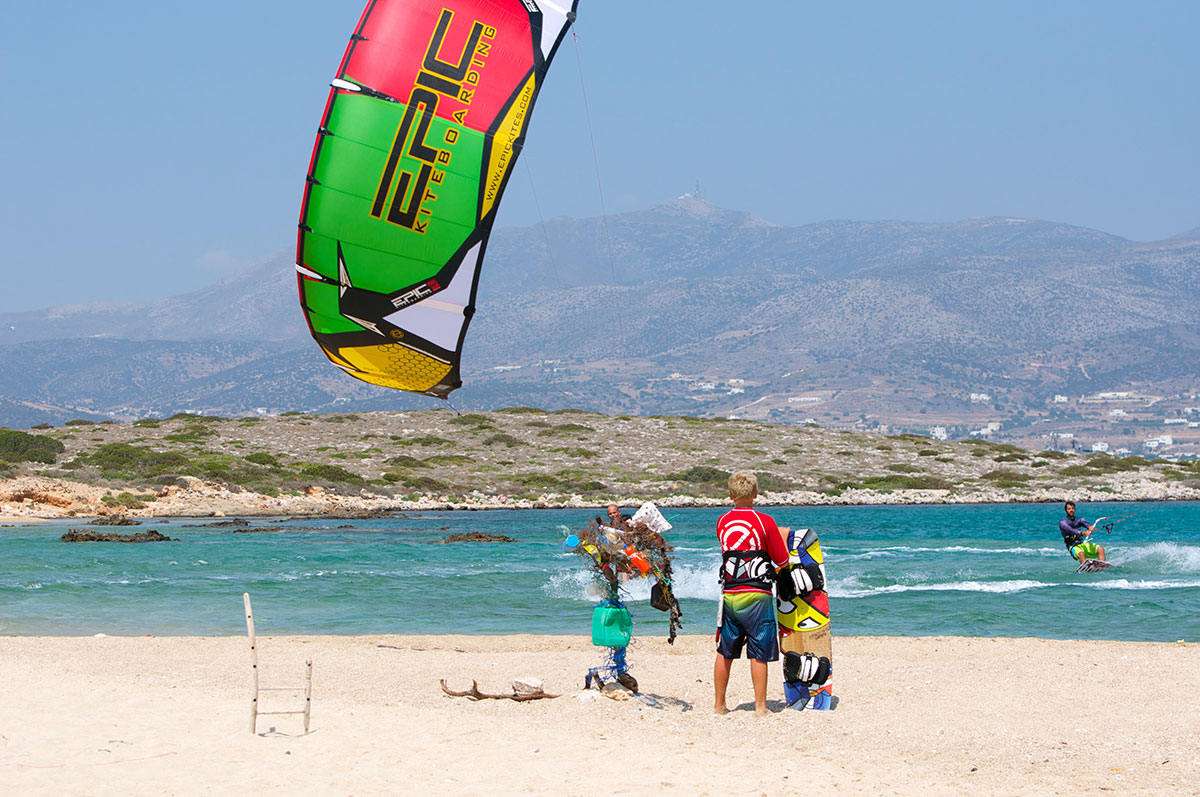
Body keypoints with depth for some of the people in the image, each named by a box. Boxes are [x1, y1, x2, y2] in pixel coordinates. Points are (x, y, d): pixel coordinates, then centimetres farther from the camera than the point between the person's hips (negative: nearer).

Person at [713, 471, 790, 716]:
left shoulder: (722, 521, 5)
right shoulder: (765, 522, -8)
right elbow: (782, 561, -2)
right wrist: (783, 537, 18)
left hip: (729, 592, 4)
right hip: (757, 594, -4)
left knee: (724, 652, 12)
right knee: (759, 653, 0)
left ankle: (719, 704, 17)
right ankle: (760, 705, 0)